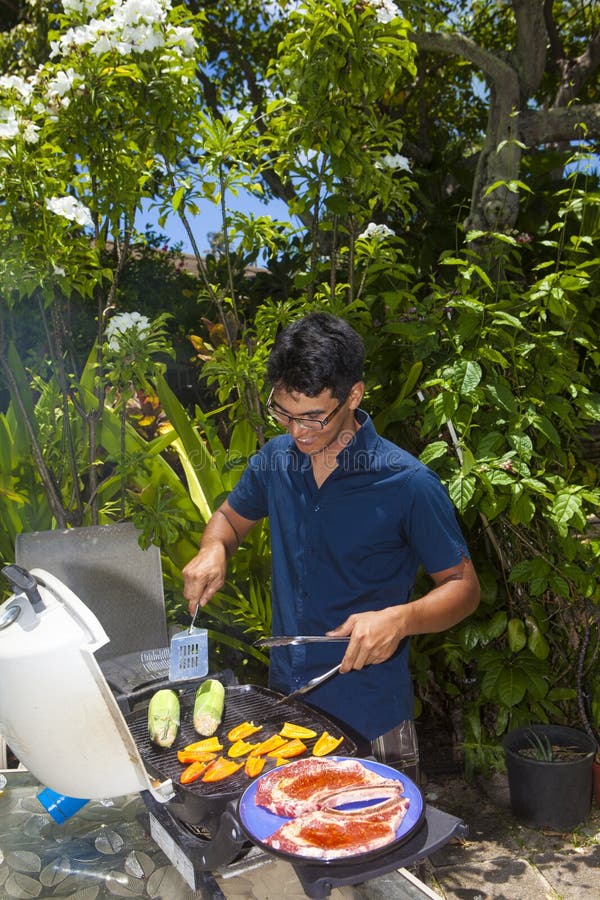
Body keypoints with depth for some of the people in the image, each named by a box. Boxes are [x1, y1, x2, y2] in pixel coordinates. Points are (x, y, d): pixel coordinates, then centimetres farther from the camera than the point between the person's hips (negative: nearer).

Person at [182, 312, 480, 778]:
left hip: (369, 719, -5)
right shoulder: (274, 460, -4)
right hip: (282, 697, 5)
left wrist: (401, 618, -29)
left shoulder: (408, 484, -19)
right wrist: (214, 550, -7)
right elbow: (231, 516, 15)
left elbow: (464, 586, -10)